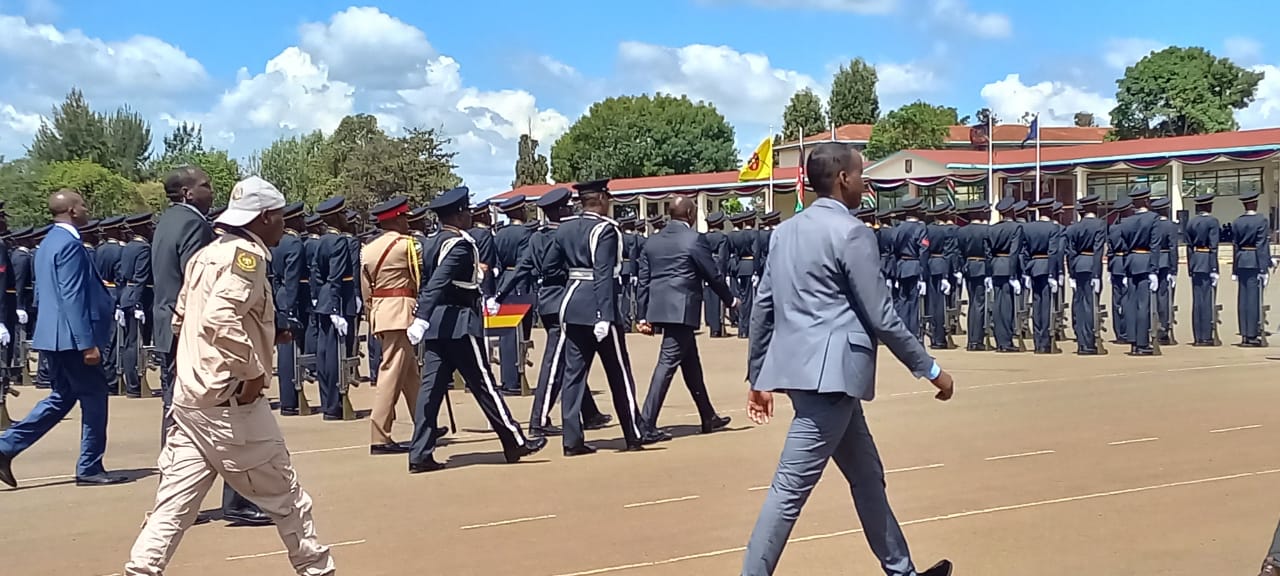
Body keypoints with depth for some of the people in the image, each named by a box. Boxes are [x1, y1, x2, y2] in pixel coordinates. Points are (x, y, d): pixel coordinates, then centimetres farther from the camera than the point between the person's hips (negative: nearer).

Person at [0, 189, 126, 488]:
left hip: (54, 335, 10)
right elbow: (73, 297, -21)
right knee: (94, 396, 0)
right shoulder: (70, 244, -16)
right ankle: (90, 468, 6)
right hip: (71, 337, -10)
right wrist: (87, 343, -22)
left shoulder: (49, 242, 15)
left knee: (62, 397, 17)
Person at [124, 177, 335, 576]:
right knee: (284, 495, 8)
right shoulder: (247, 254, -12)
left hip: (190, 396, 8)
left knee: (175, 501, 7)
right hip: (230, 399, -8)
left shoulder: (206, 255, 14)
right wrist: (254, 369, -19)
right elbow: (220, 318, -27)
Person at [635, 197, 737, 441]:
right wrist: (731, 300, 12)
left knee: (691, 364, 18)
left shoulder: (652, 242, 12)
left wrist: (643, 315, 11)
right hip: (682, 310, -8)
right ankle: (647, 424, -13)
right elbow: (713, 275, -3)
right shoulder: (694, 239, -7)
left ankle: (708, 417, 29)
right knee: (668, 363, -9)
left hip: (659, 309, 8)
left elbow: (644, 281, 10)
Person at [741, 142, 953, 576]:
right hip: (829, 373, -9)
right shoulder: (852, 232, -11)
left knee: (867, 477, 19)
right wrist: (930, 370, -2)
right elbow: (881, 318, -12)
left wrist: (758, 377, 20)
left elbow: (762, 308, 14)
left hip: (804, 369, 9)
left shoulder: (785, 231, 13)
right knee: (791, 490, -7)